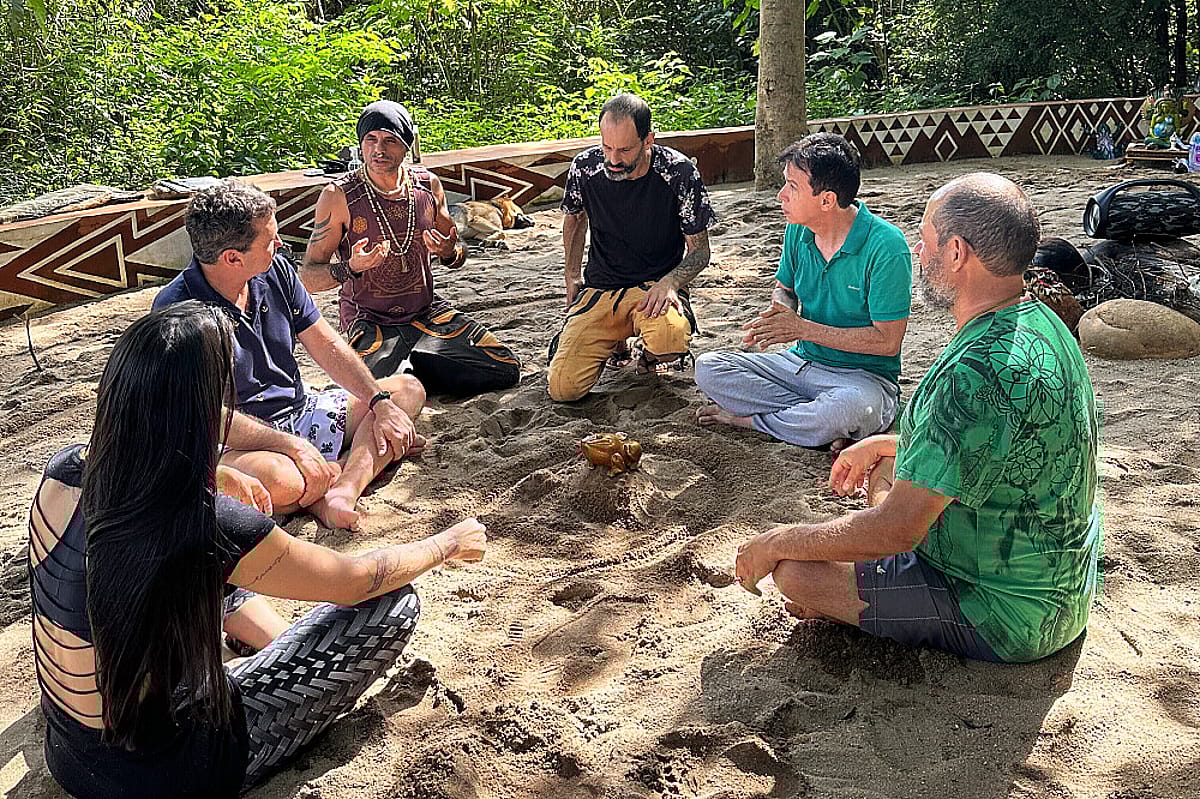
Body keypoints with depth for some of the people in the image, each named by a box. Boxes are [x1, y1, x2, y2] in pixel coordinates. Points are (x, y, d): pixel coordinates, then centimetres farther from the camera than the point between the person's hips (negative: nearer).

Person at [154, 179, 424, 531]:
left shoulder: (275, 270, 0)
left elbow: (327, 347, 4)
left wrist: (381, 403, -7)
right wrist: (291, 445, -29)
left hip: (300, 413, 8)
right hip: (238, 443, -8)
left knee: (408, 389, 0)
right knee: (278, 479, -42)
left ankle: (340, 490, -22)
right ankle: (364, 459, -10)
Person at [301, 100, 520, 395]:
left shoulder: (428, 184, 1)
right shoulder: (338, 196, -11)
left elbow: (457, 254, 15)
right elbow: (308, 277, -9)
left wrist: (450, 252, -11)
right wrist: (351, 268, -29)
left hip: (427, 312, 4)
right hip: (370, 322, -4)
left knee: (506, 369, -6)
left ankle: (412, 366, 11)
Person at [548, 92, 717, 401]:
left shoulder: (679, 173, -13)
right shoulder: (585, 167, -6)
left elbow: (699, 250, -4)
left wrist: (669, 283, -23)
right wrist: (573, 277, 16)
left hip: (657, 286, -2)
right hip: (600, 290, 3)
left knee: (670, 338, -39)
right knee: (562, 388, -14)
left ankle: (649, 354, 4)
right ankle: (615, 340, 19)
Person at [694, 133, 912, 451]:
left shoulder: (885, 247, -19)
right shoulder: (799, 229, 0)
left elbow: (888, 342, -19)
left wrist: (803, 328, -20)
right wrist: (777, 315, -8)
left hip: (864, 376, -6)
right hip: (800, 361, 6)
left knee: (856, 404, -42)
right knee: (708, 367, -11)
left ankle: (750, 418, -14)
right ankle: (823, 424, -17)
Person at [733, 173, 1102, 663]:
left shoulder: (979, 374, -33)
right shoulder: (1041, 323, 1)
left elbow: (895, 529, -29)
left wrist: (777, 542, -15)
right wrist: (883, 444, 20)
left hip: (1004, 616, -10)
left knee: (795, 568, -13)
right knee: (887, 463, 23)